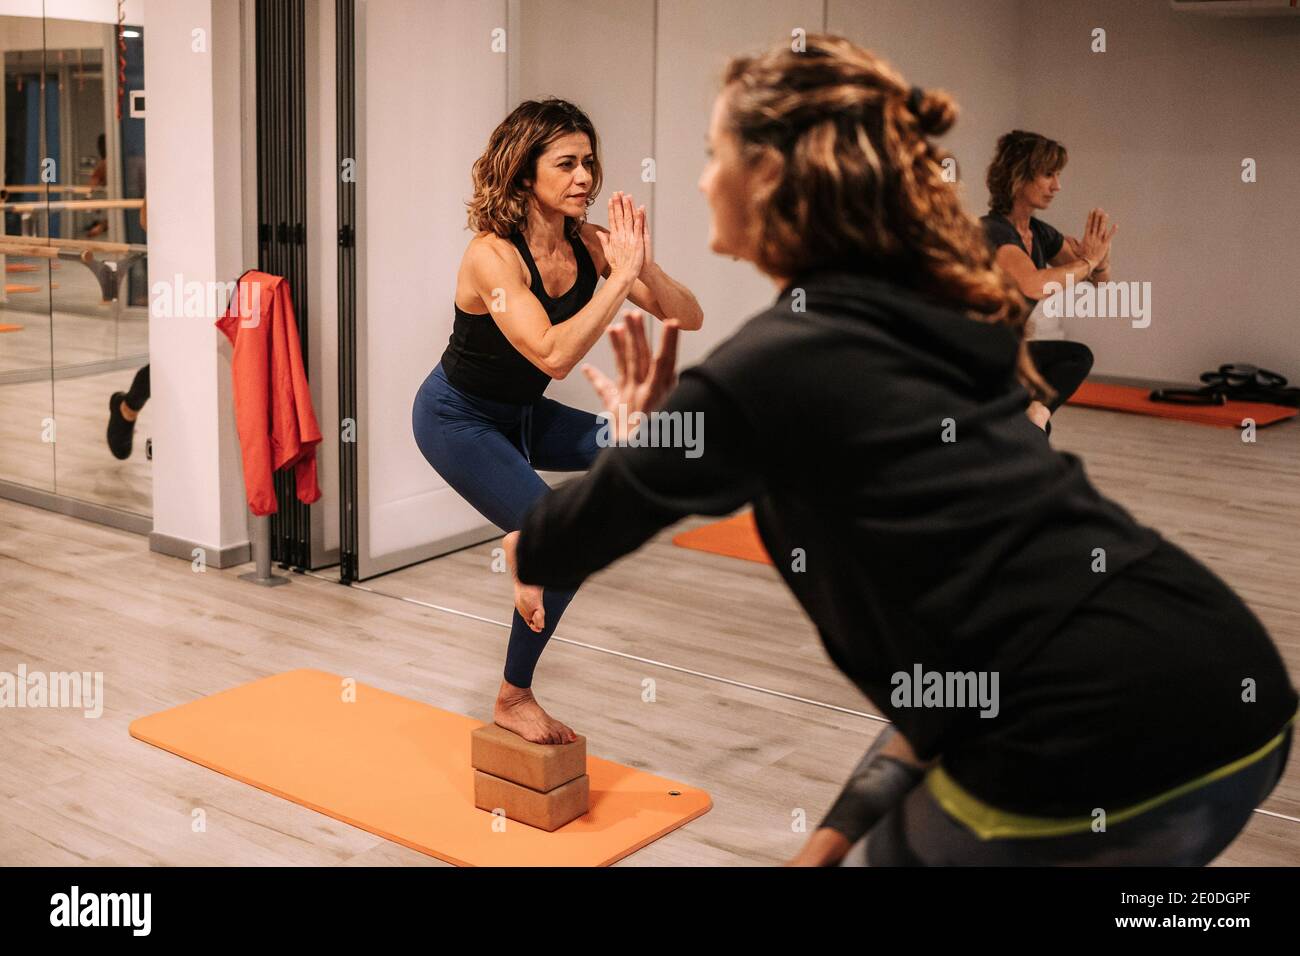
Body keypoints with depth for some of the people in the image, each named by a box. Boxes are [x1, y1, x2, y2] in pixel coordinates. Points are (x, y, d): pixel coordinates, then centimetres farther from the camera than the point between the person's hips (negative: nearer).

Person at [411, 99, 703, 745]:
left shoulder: (589, 245, -12)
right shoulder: (493, 254, -30)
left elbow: (688, 318, -14)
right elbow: (553, 354, -43)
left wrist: (644, 265, -31)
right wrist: (622, 275, -40)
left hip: (522, 416, 7)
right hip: (457, 419, -7)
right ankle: (513, 702, 7)